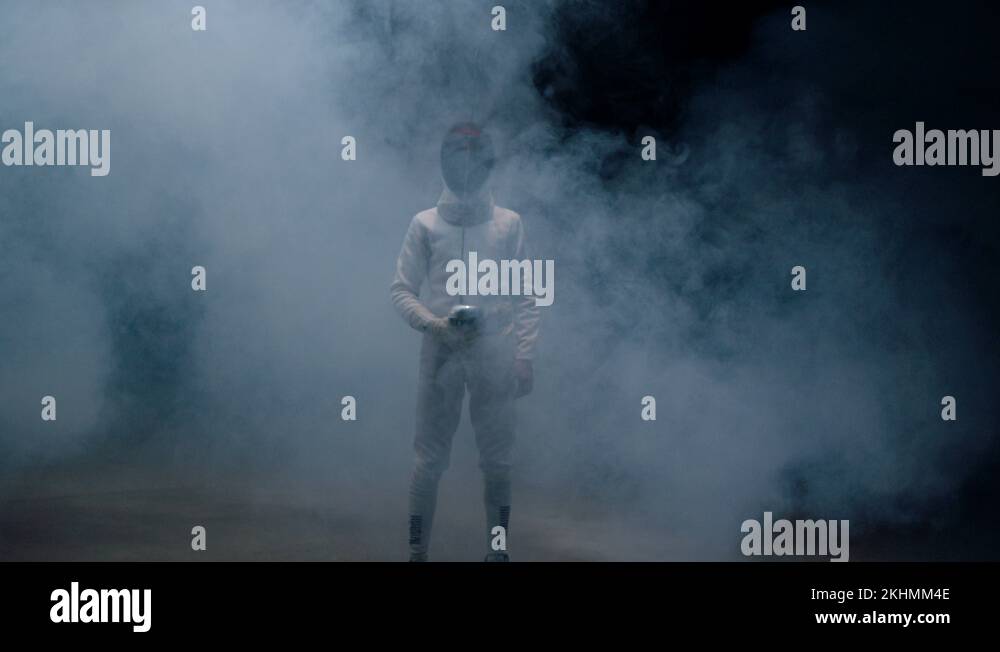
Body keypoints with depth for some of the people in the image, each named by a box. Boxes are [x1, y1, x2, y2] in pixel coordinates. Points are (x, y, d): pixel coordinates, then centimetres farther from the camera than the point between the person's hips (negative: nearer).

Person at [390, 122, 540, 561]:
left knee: (497, 459, 5)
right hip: (440, 353, 0)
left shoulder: (508, 223, 5)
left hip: (493, 354, 1)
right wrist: (433, 324, -12)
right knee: (429, 459, 2)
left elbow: (525, 296, 6)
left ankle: (497, 549, 17)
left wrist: (524, 355, -1)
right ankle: (417, 550, 9)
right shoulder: (425, 224, 3)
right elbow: (401, 290, 5)